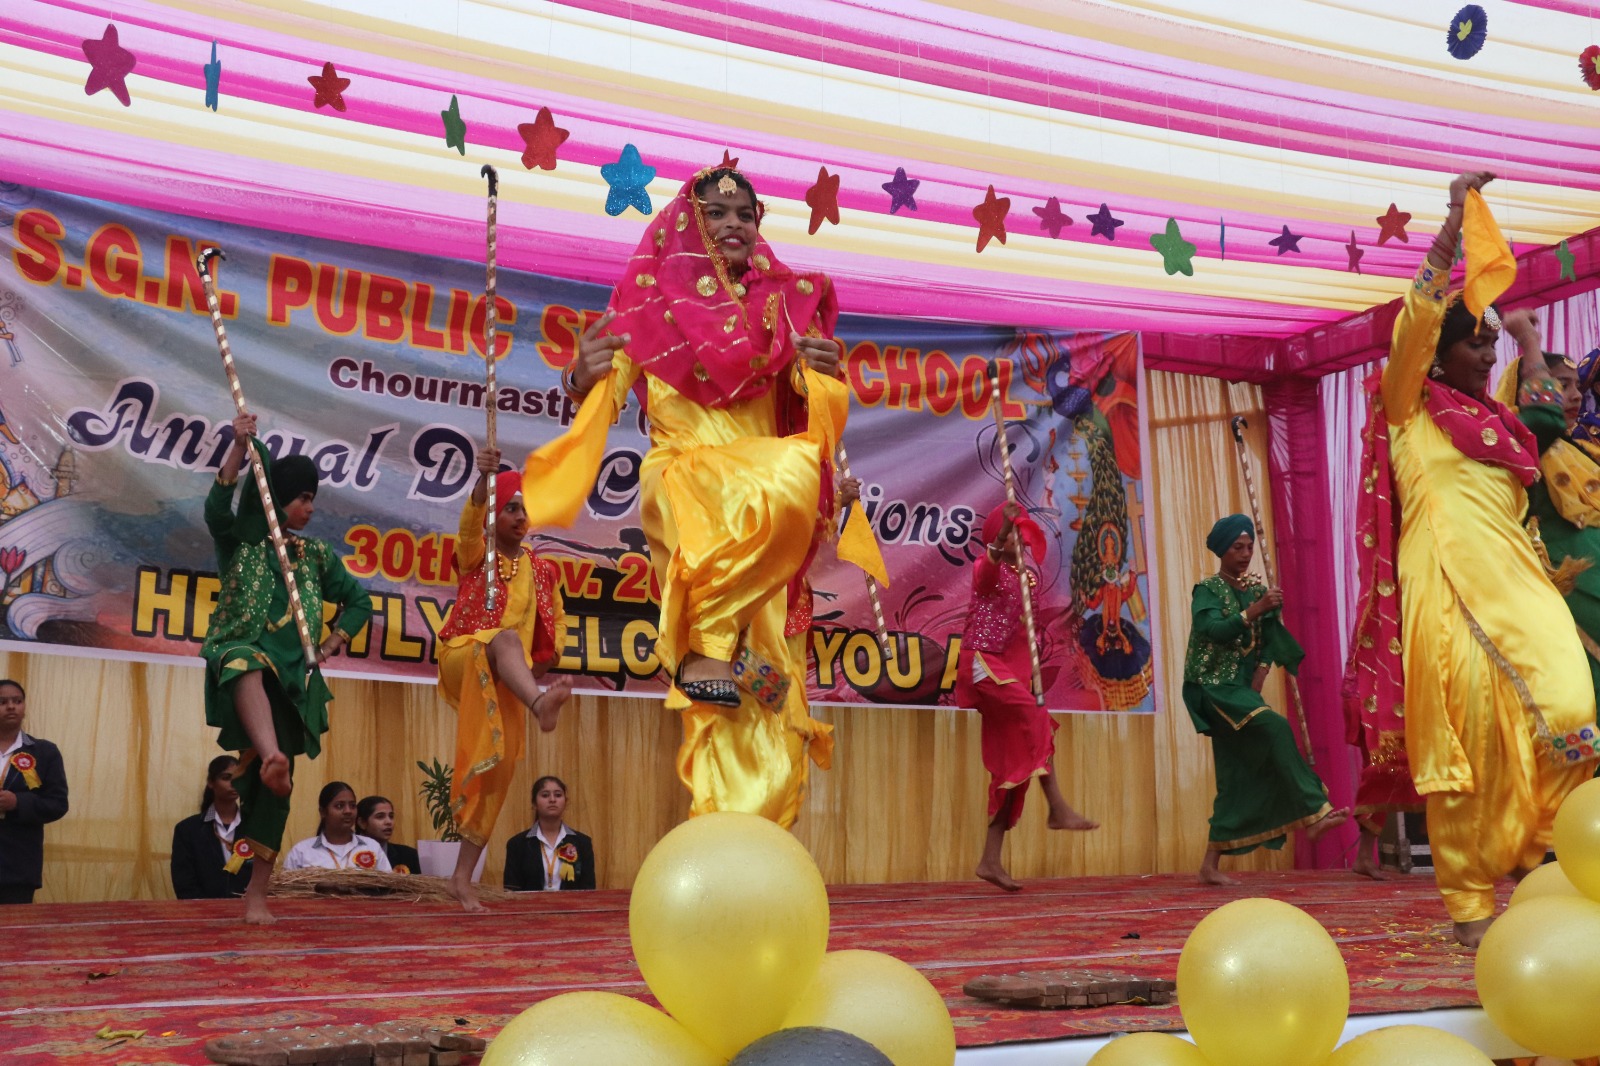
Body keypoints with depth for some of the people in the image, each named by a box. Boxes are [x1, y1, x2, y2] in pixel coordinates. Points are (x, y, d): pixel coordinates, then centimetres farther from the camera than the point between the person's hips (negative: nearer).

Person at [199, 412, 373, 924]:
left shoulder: (317, 555, 16)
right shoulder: (240, 541, 8)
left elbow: (359, 601, 22)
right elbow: (217, 507, -13)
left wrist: (330, 646, 8)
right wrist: (239, 448, -21)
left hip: (293, 677, 3)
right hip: (243, 654, -3)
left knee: (275, 784, -2)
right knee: (246, 661, -42)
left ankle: (257, 894, 5)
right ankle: (269, 754, -66)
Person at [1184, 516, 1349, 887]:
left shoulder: (1258, 591, 14)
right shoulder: (1207, 590, -4)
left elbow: (1272, 637, 4)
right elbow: (1210, 629, -22)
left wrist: (1262, 670, -12)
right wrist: (1254, 611, -30)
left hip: (1241, 690, 7)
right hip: (1212, 686, -7)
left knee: (1237, 778, 3)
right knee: (1275, 726, -28)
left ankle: (1211, 866, 8)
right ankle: (1311, 814, -30)